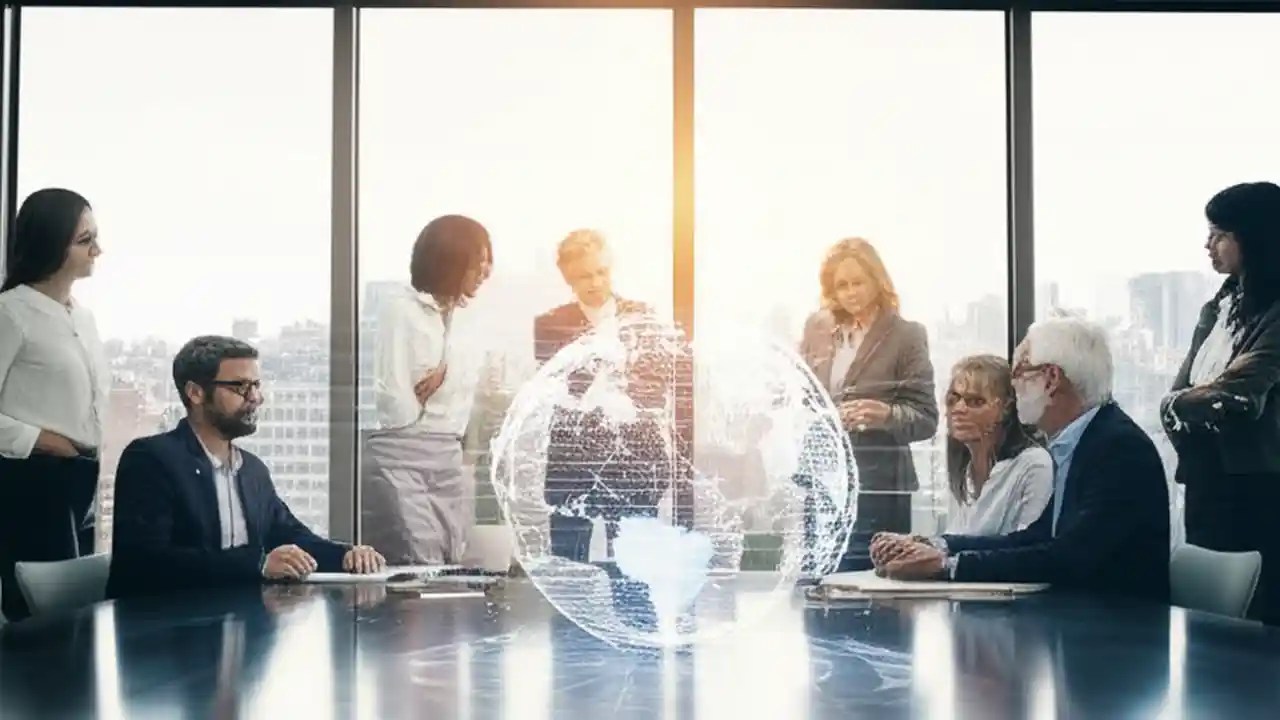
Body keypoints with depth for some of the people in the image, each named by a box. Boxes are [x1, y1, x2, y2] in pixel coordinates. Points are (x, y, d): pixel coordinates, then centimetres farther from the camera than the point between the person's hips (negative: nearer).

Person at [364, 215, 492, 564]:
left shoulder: (458, 315, 17)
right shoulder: (401, 310, -7)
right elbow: (394, 398, -12)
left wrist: (448, 370, -12)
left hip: (448, 460, 7)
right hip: (402, 458, -7)